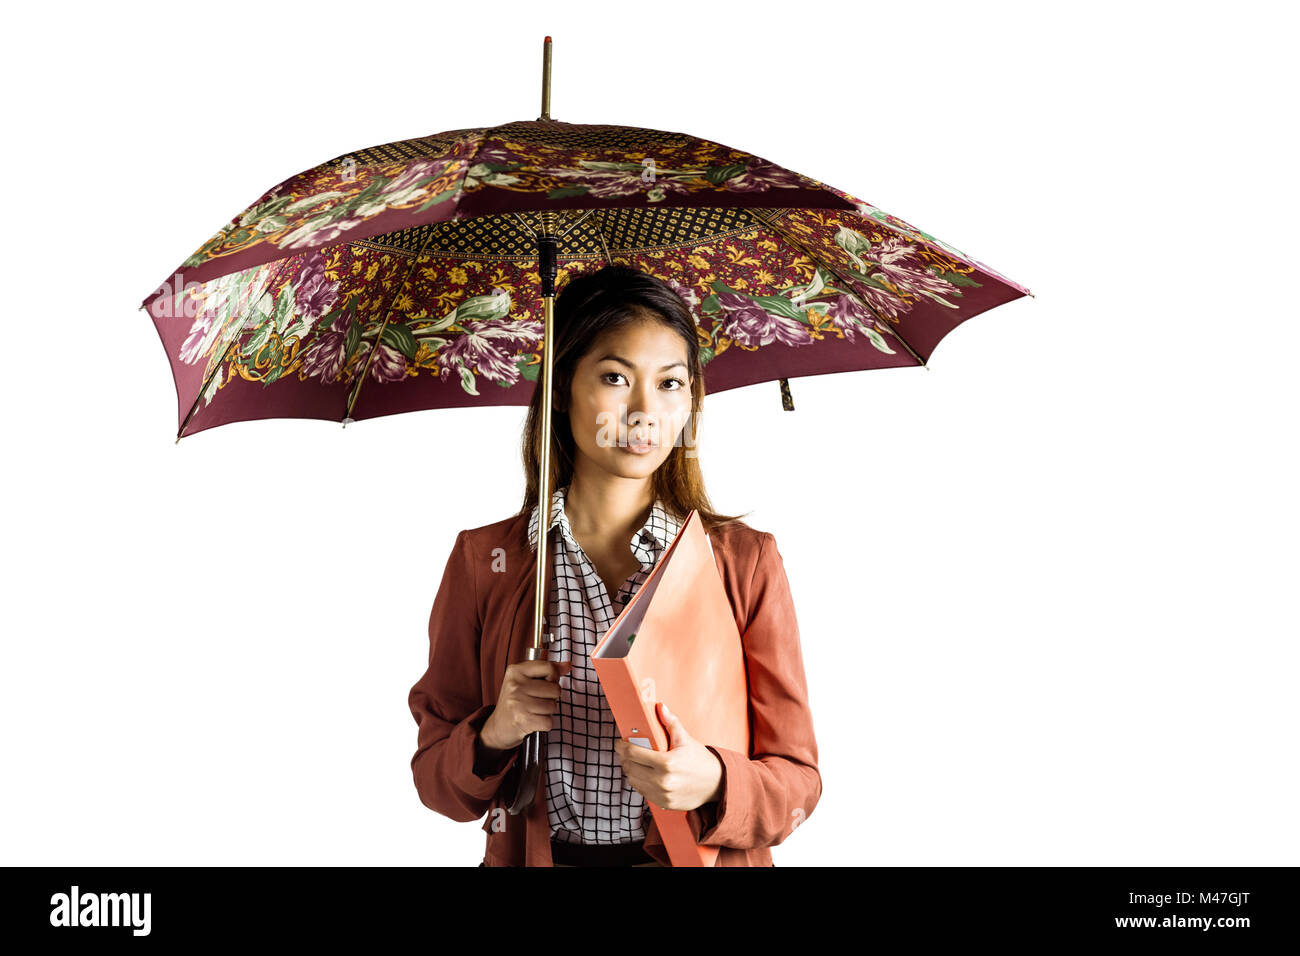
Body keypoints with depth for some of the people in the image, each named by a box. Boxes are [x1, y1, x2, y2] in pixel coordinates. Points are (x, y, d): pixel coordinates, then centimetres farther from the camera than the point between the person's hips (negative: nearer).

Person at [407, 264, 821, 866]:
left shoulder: (746, 561, 1)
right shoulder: (483, 561, 2)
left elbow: (796, 783, 1)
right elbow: (435, 778, 7)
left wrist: (712, 784, -18)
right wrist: (493, 736, -13)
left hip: (698, 858, -2)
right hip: (535, 856, 2)